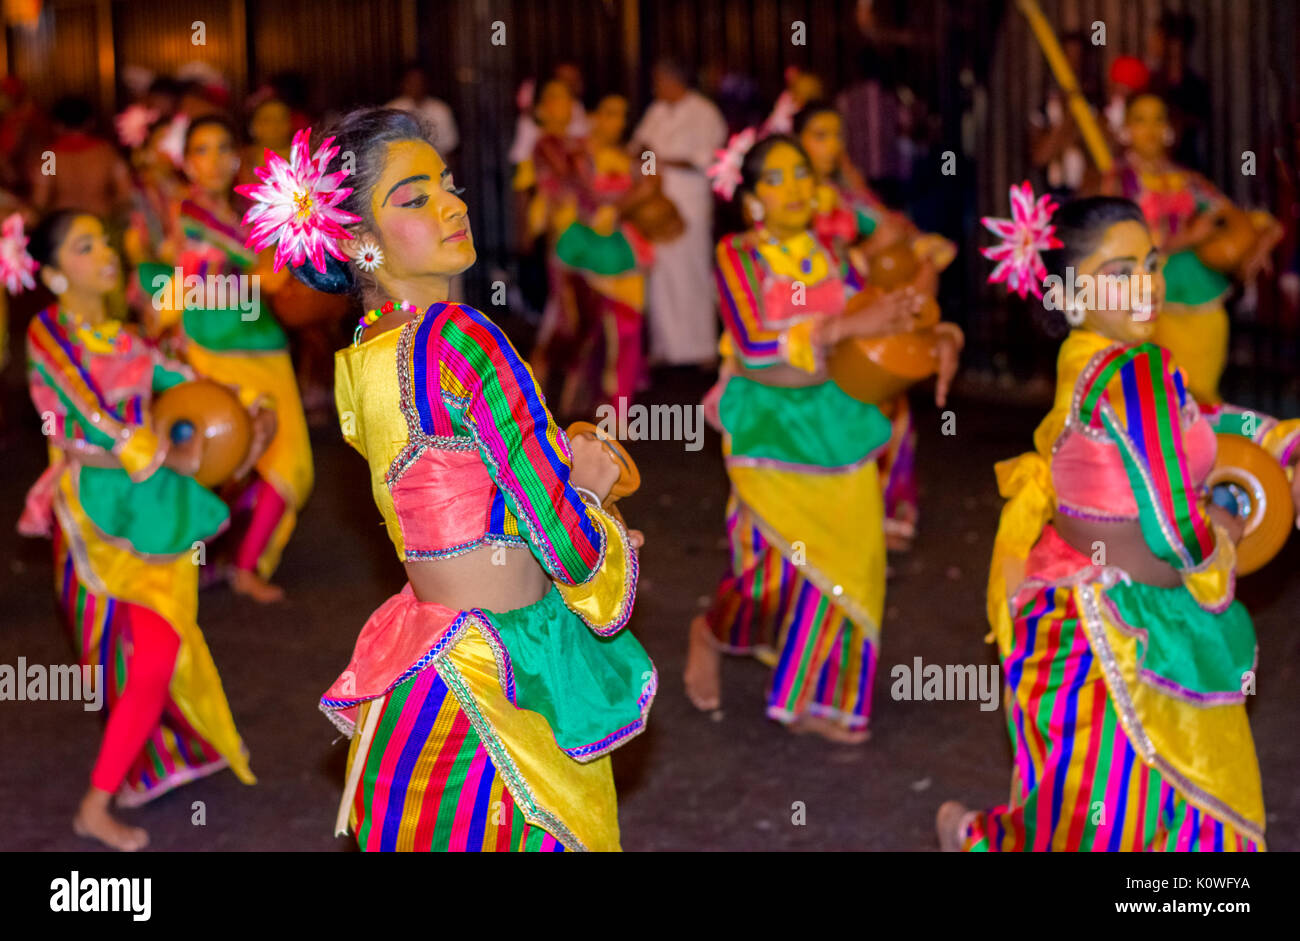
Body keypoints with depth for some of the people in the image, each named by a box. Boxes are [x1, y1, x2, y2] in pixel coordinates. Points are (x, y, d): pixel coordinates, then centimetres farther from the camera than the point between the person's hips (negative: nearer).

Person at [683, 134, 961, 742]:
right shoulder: (738, 255, -9)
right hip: (768, 418, -5)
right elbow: (752, 345, -22)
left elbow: (884, 318, 11)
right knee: (787, 558, -9)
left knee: (854, 552, 2)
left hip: (835, 414, 5)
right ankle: (713, 631, 25)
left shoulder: (829, 253, 3)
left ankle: (814, 699, 17)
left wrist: (939, 340, -9)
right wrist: (846, 326, -29)